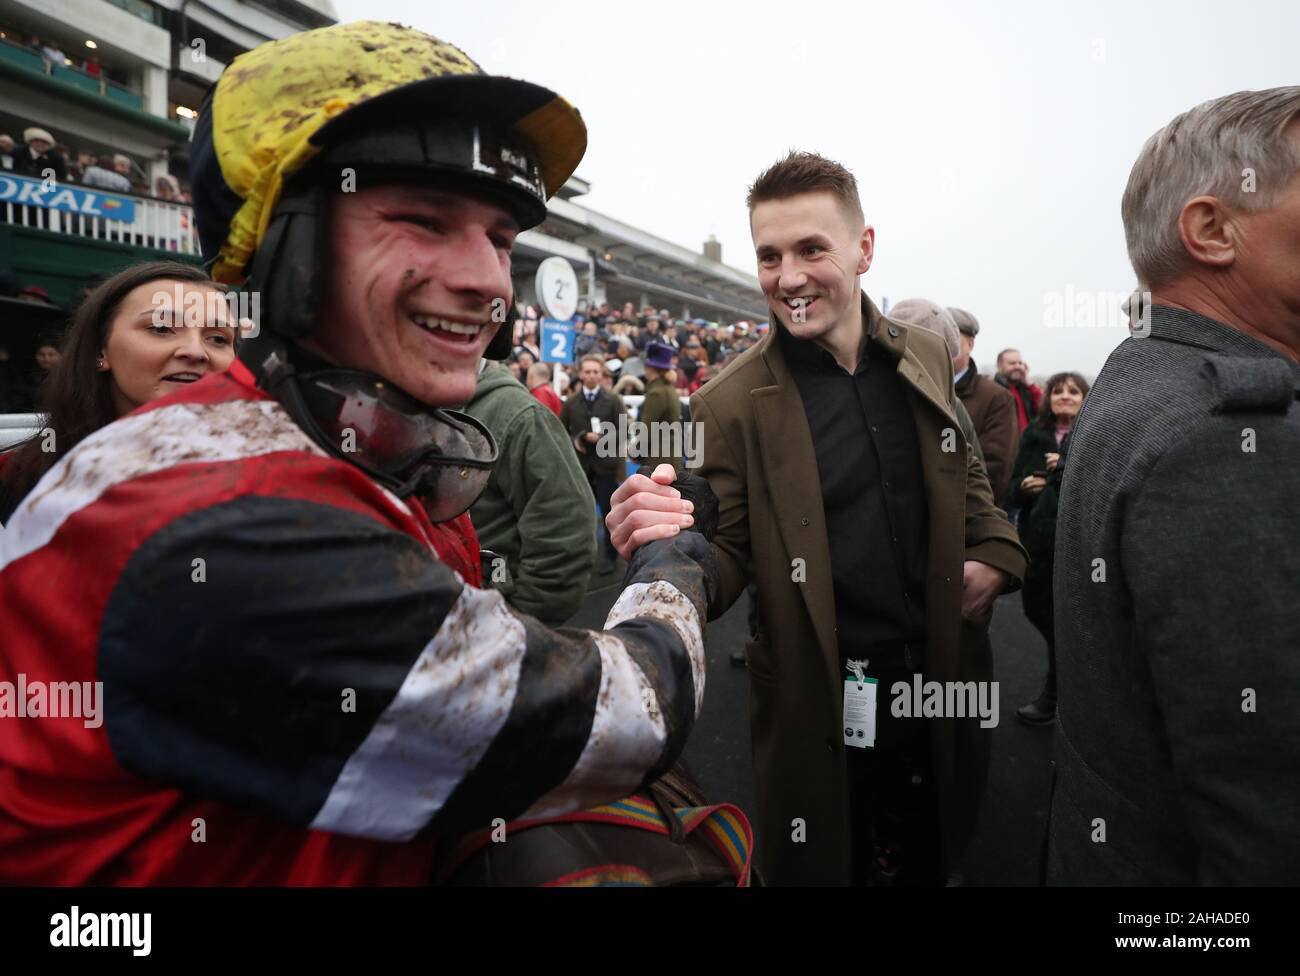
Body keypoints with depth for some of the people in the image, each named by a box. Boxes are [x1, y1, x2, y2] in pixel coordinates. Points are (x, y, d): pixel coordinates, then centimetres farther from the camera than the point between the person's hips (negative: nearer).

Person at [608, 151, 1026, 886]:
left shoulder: (928, 358, 1)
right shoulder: (732, 404, -13)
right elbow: (730, 558, -9)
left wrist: (997, 552, -2)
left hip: (943, 681, 4)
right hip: (821, 707, -4)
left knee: (932, 861, 23)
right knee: (832, 865, 16)